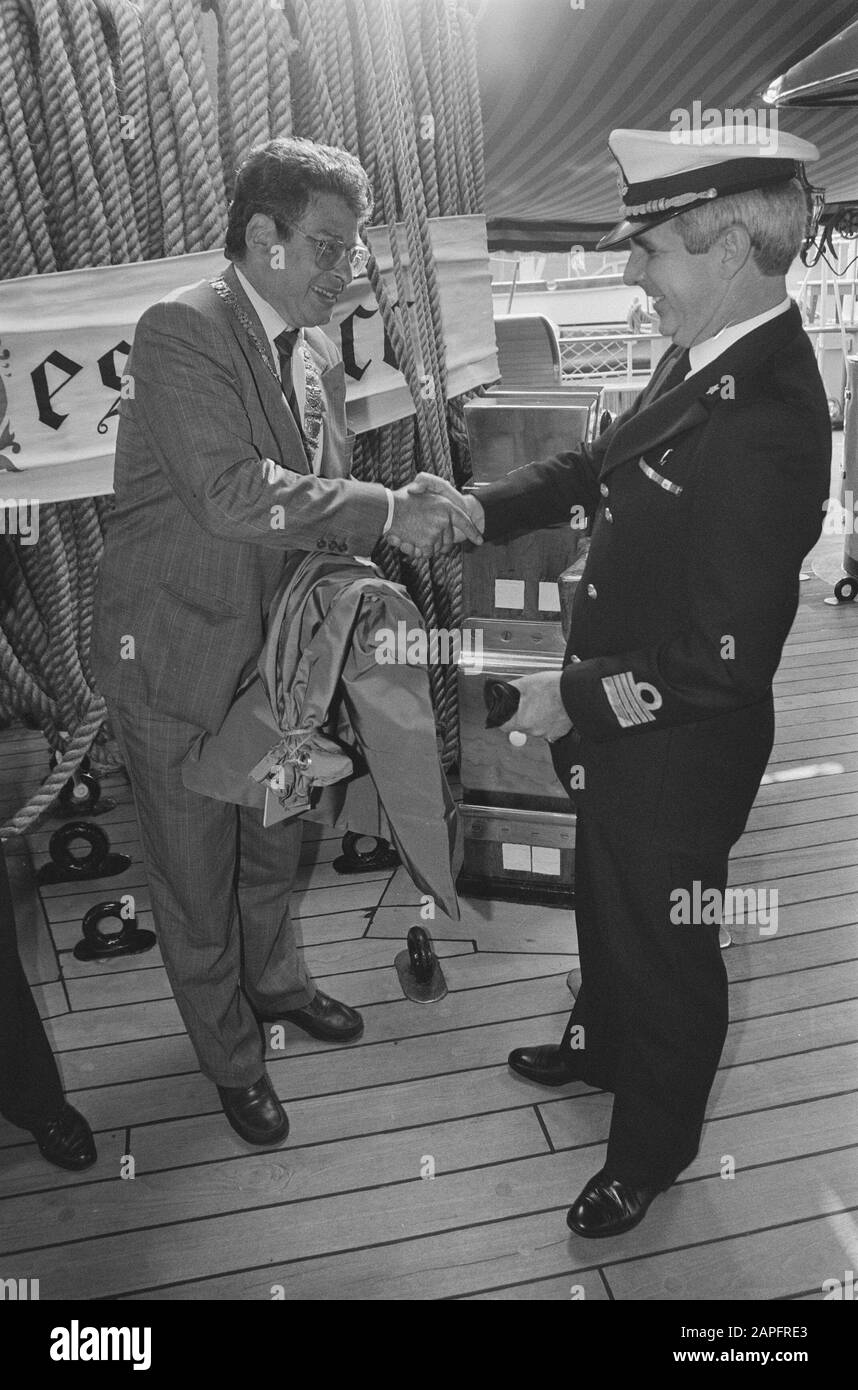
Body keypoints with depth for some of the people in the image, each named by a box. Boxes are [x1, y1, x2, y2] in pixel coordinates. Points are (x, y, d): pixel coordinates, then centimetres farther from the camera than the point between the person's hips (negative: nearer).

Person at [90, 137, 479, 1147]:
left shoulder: (317, 353, 5)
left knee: (275, 846, 25)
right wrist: (389, 511, -29)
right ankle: (231, 1057, 33)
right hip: (175, 657, -7)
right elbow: (230, 493, -32)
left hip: (272, 648, 7)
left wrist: (405, 520, -11)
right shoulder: (181, 331, -20)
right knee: (196, 883, 10)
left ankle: (274, 980, 51)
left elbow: (315, 499, 9)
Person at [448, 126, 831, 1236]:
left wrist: (575, 700, -21)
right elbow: (604, 463, 10)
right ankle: (603, 1046, 59)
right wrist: (481, 509, -2)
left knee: (665, 946, 16)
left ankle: (651, 1149, 44)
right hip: (618, 727, 8)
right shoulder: (700, 358, -5)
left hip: (678, 750, -8)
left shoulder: (762, 426, -32)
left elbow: (726, 665, -30)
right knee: (607, 906, 30)